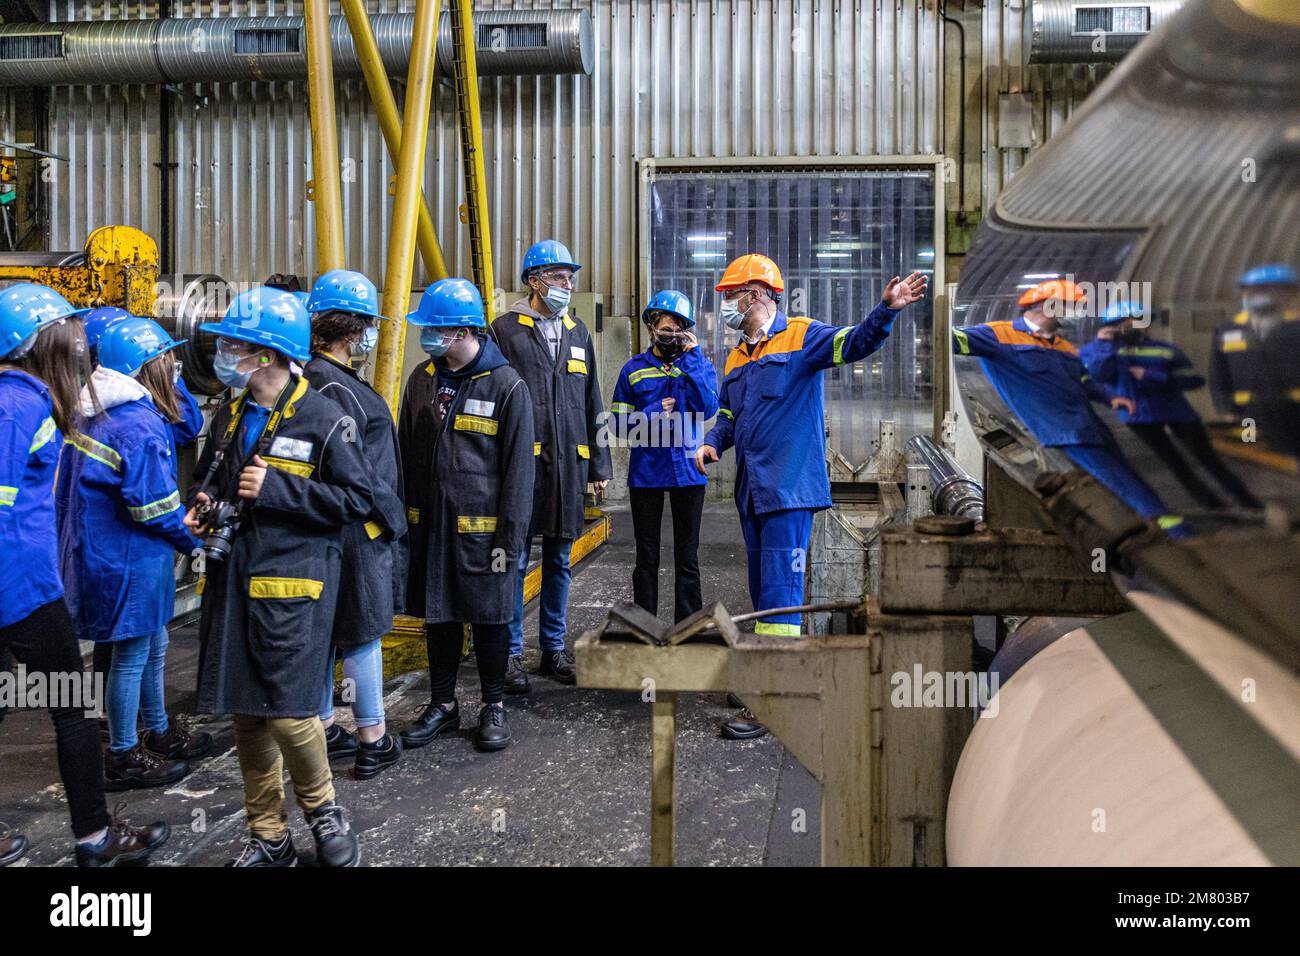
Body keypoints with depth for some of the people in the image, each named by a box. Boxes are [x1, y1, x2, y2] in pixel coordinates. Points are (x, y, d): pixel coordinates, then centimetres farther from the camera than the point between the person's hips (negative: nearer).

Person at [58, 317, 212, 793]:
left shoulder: (98, 415, 6)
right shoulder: (140, 427, -24)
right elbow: (154, 507, -22)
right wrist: (192, 538, -4)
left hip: (101, 547, 10)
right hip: (130, 560, -10)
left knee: (153, 646, 22)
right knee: (131, 656, 5)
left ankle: (159, 732, 38)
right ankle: (123, 758, 20)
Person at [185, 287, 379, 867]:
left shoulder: (323, 420, -9)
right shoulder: (230, 416, 12)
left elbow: (359, 500, -12)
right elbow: (207, 476, 27)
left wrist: (276, 489, -18)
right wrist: (202, 506, 4)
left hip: (292, 586, -7)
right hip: (232, 582, 7)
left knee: (288, 712, -8)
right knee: (246, 714, 11)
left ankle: (322, 809, 21)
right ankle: (268, 837, 27)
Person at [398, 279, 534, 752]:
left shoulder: (507, 385, -9)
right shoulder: (423, 380, 7)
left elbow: (518, 468, -9)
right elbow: (406, 455, 14)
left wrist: (510, 537, -12)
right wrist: (403, 517, 9)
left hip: (481, 528, -5)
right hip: (429, 524, 5)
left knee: (489, 618, 7)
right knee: (438, 616, 14)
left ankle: (493, 707, 24)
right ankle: (442, 704, 29)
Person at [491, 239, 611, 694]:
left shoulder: (578, 333, 16)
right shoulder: (506, 330, -1)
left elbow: (593, 405, 18)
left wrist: (599, 464, 15)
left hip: (569, 465, 5)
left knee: (559, 561, 12)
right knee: (516, 562, 1)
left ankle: (554, 648, 23)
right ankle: (512, 654, 11)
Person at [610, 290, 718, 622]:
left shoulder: (700, 364, 3)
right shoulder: (634, 369, 4)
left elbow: (708, 408, -14)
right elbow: (620, 422, 3)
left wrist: (691, 359, -16)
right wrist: (653, 414, -13)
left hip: (688, 471, 0)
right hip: (645, 472, 1)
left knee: (687, 556, 8)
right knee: (647, 557, 10)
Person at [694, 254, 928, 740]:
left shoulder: (801, 336, -3)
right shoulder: (736, 359, 19)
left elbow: (854, 342, -18)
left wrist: (886, 311, -37)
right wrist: (711, 443, 2)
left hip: (790, 487, -8)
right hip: (752, 490, 8)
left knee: (779, 590, -9)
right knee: (763, 589, 15)